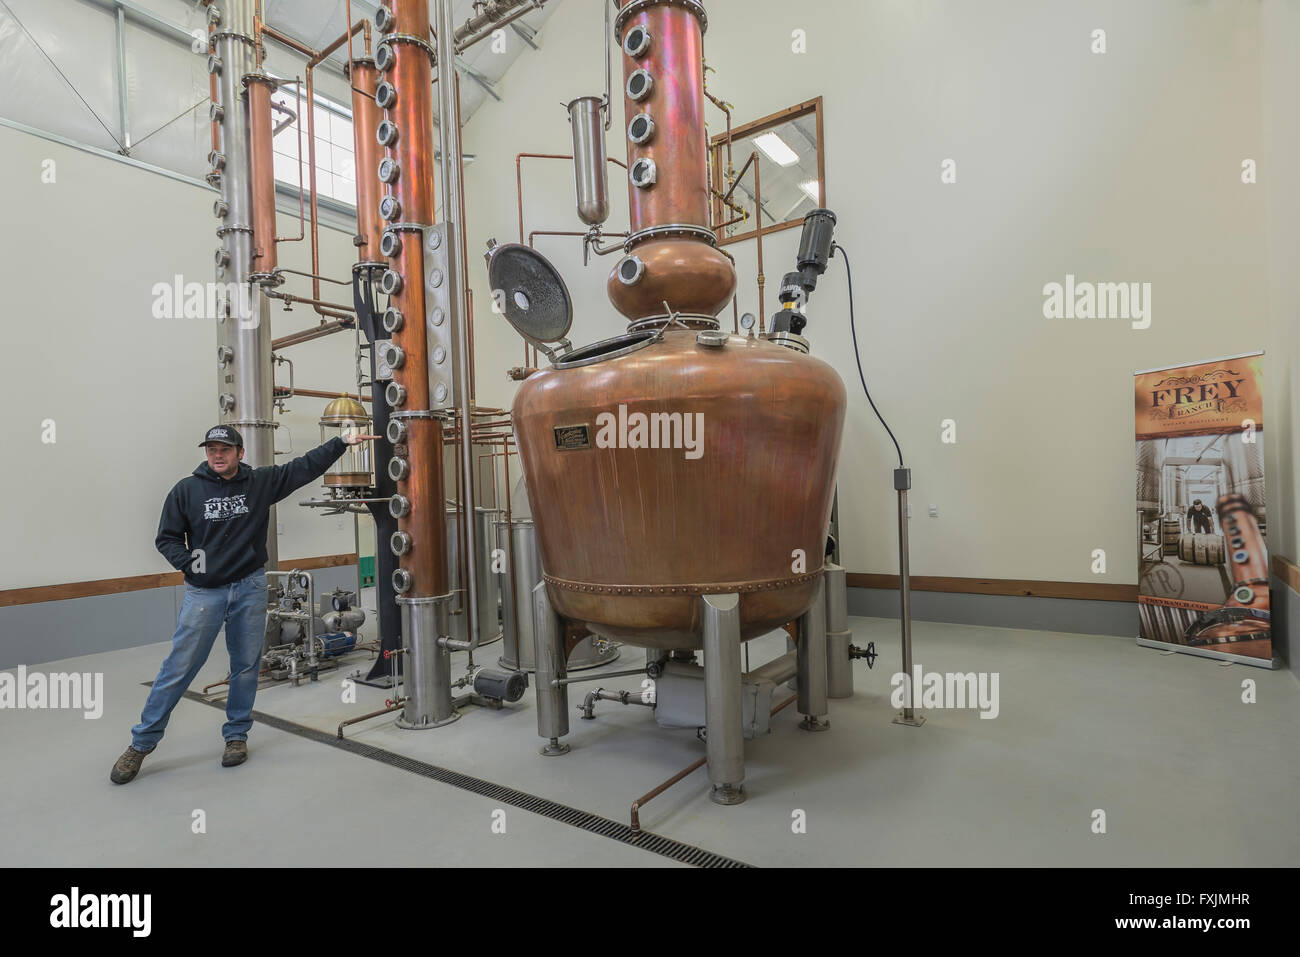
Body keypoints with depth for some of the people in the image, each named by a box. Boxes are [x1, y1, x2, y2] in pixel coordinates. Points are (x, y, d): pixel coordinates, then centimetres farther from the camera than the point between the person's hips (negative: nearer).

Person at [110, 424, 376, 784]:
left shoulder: (262, 482, 1)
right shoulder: (186, 490, -1)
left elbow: (305, 466, 2)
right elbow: (167, 537, 5)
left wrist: (343, 442, -3)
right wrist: (187, 560, -12)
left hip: (250, 588, 2)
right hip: (204, 591, -1)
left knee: (246, 666, 10)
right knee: (178, 668, 1)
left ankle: (237, 735, 26)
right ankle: (141, 743, 18)